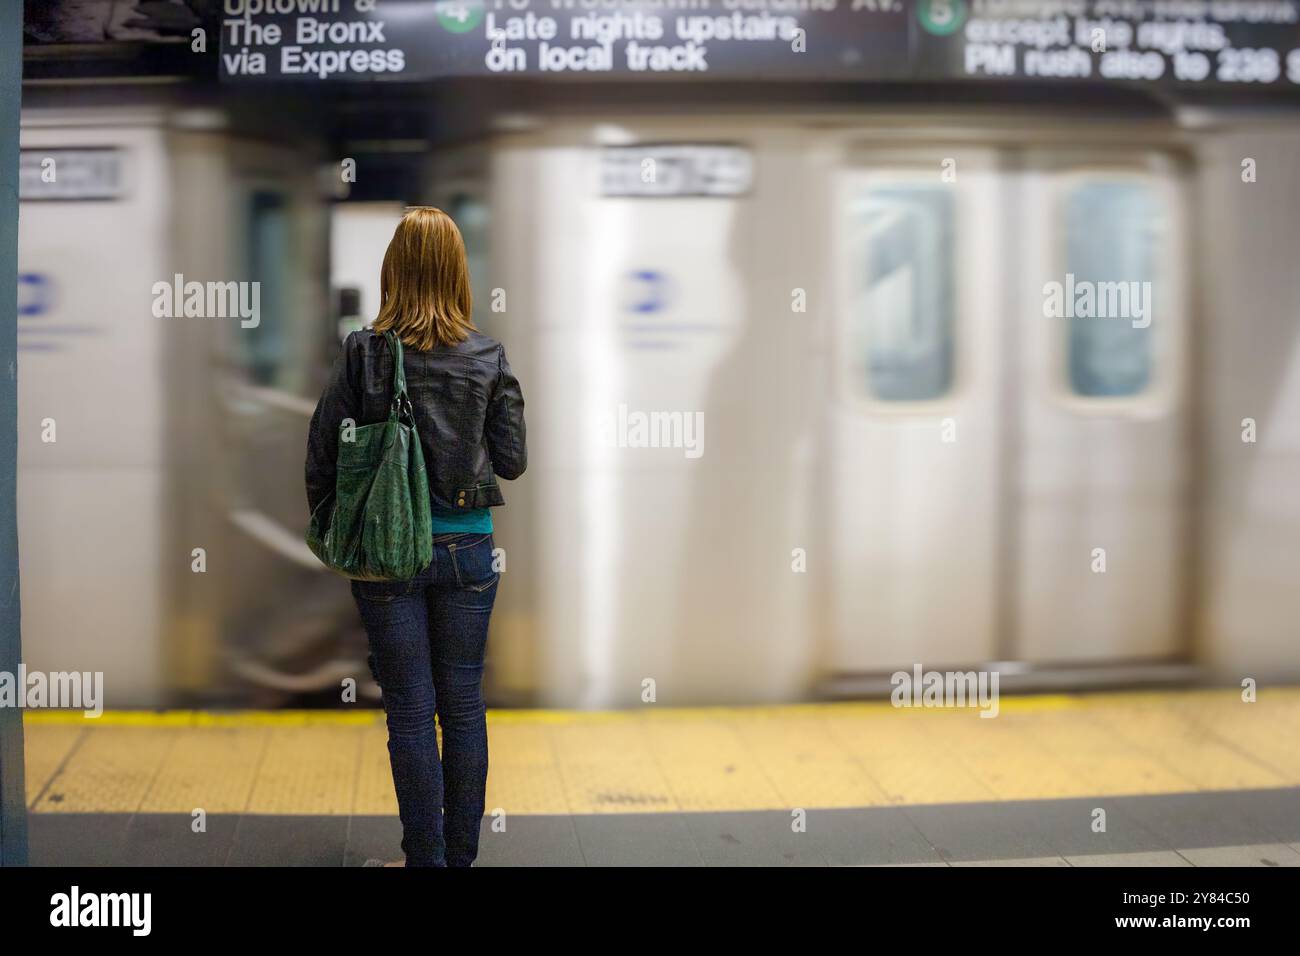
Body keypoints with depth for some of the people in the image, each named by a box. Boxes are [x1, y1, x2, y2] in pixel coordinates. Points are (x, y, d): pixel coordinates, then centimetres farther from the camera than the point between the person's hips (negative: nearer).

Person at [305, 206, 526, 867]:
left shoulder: (363, 353, -7)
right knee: (463, 706, 12)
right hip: (466, 548, 2)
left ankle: (426, 858, 14)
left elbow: (322, 456, -5)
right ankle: (460, 854, 22)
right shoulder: (488, 357, -3)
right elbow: (512, 460, 0)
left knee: (410, 710, 7)